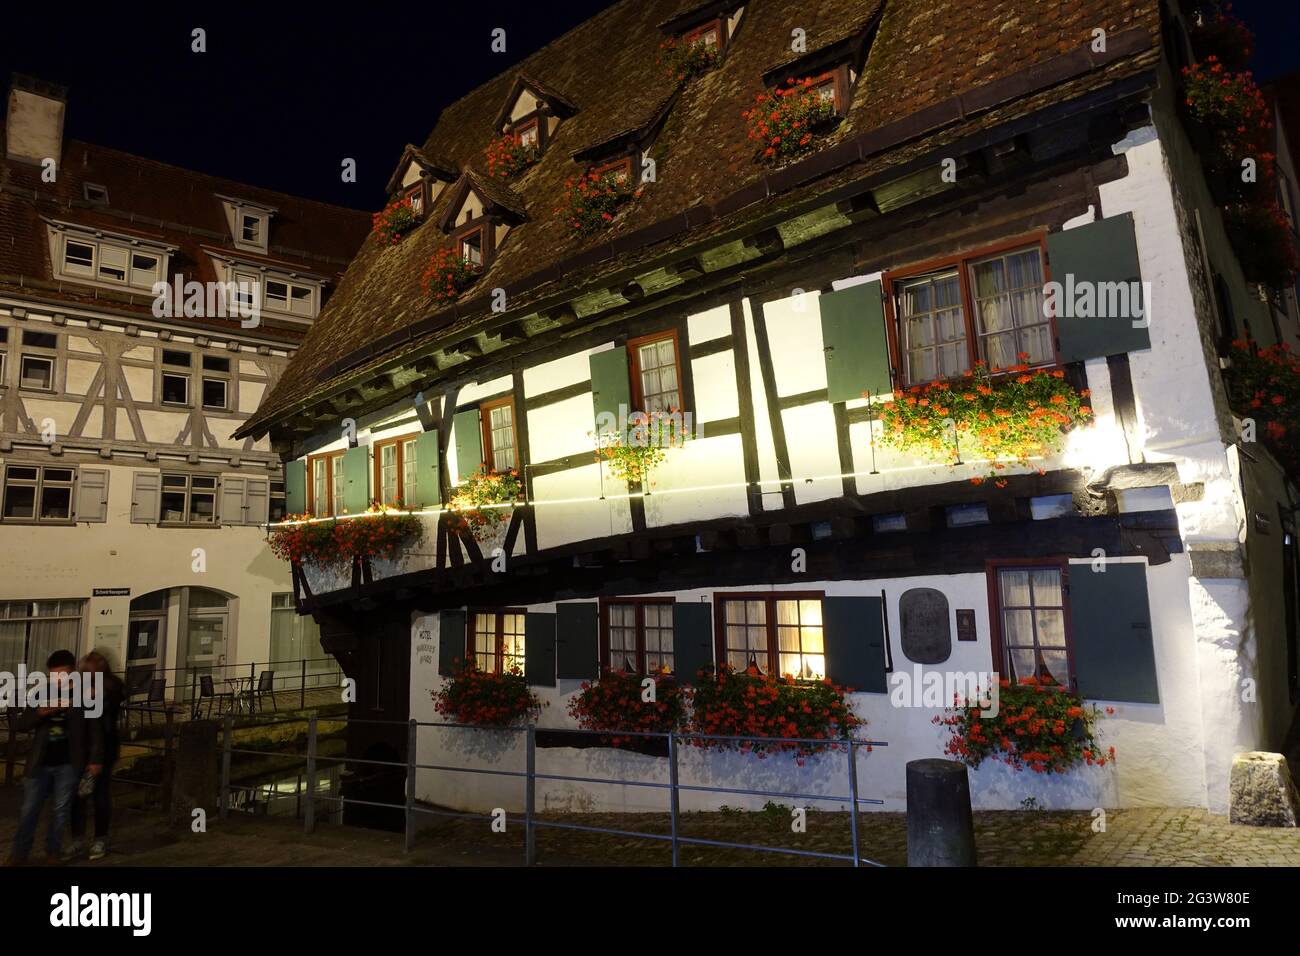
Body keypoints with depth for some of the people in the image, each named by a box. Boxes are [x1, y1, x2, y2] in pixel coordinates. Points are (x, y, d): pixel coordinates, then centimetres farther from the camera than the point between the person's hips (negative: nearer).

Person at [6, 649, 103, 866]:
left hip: (68, 765, -2)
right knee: (28, 810, 6)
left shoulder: (82, 697, -3)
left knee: (60, 811, 7)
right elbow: (21, 724, 0)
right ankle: (20, 854, 19)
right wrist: (40, 712, -21)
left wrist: (95, 759, -4)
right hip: (40, 764, 2)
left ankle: (53, 852, 20)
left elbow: (95, 731, -1)